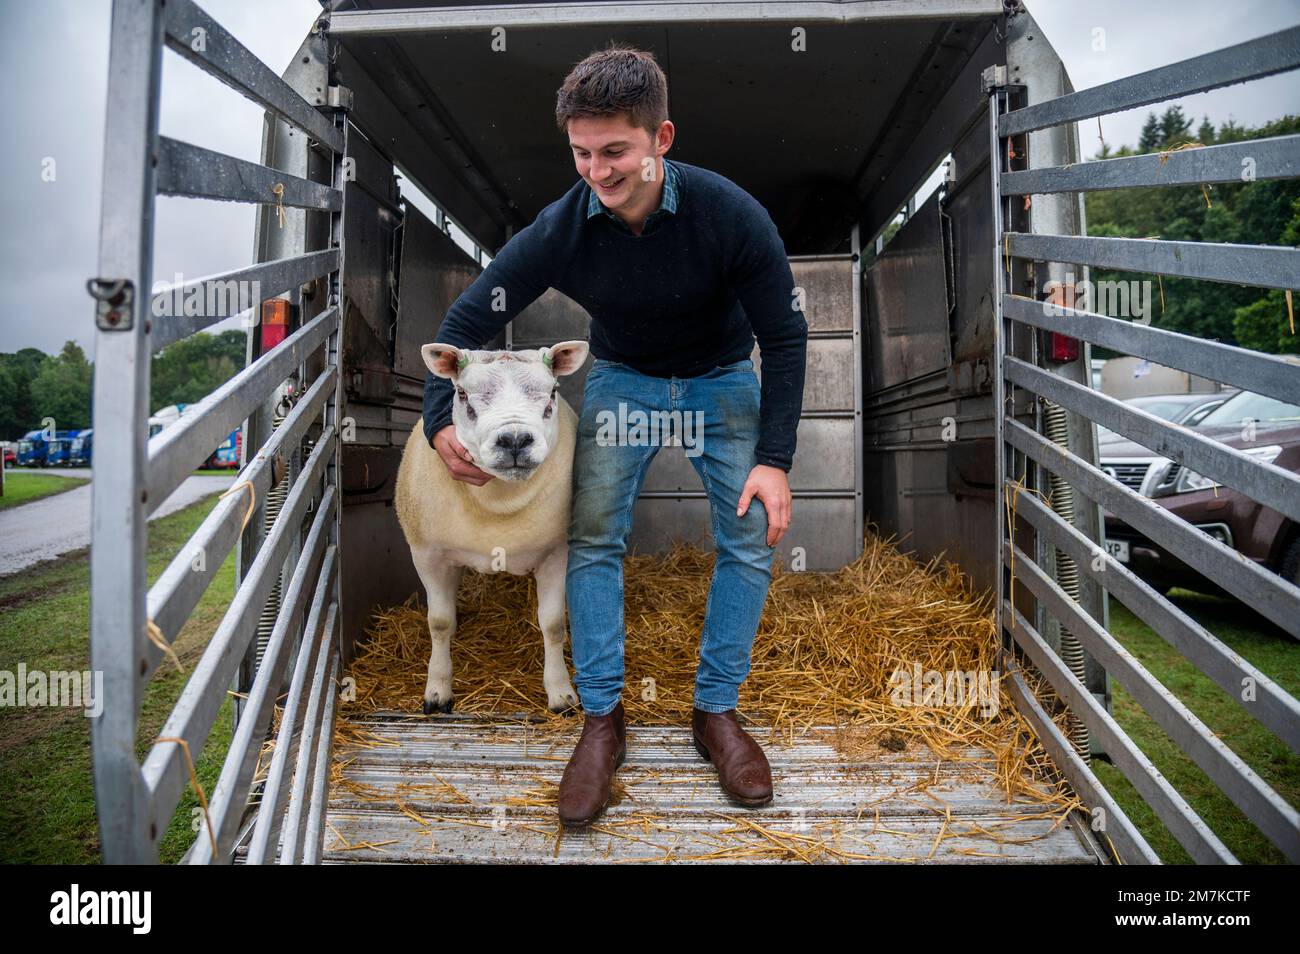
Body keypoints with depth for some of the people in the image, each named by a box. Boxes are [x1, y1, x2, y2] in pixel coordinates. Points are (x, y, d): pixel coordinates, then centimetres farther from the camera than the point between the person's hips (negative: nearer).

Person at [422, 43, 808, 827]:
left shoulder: (730, 214, -28)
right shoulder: (561, 230, -24)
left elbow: (786, 336, -18)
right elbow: (467, 320, -14)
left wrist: (775, 458, -22)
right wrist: (441, 419, -28)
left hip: (722, 380, 0)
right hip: (622, 377, 1)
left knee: (752, 536, -8)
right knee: (594, 540, -9)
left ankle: (717, 711, 8)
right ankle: (602, 719, 5)